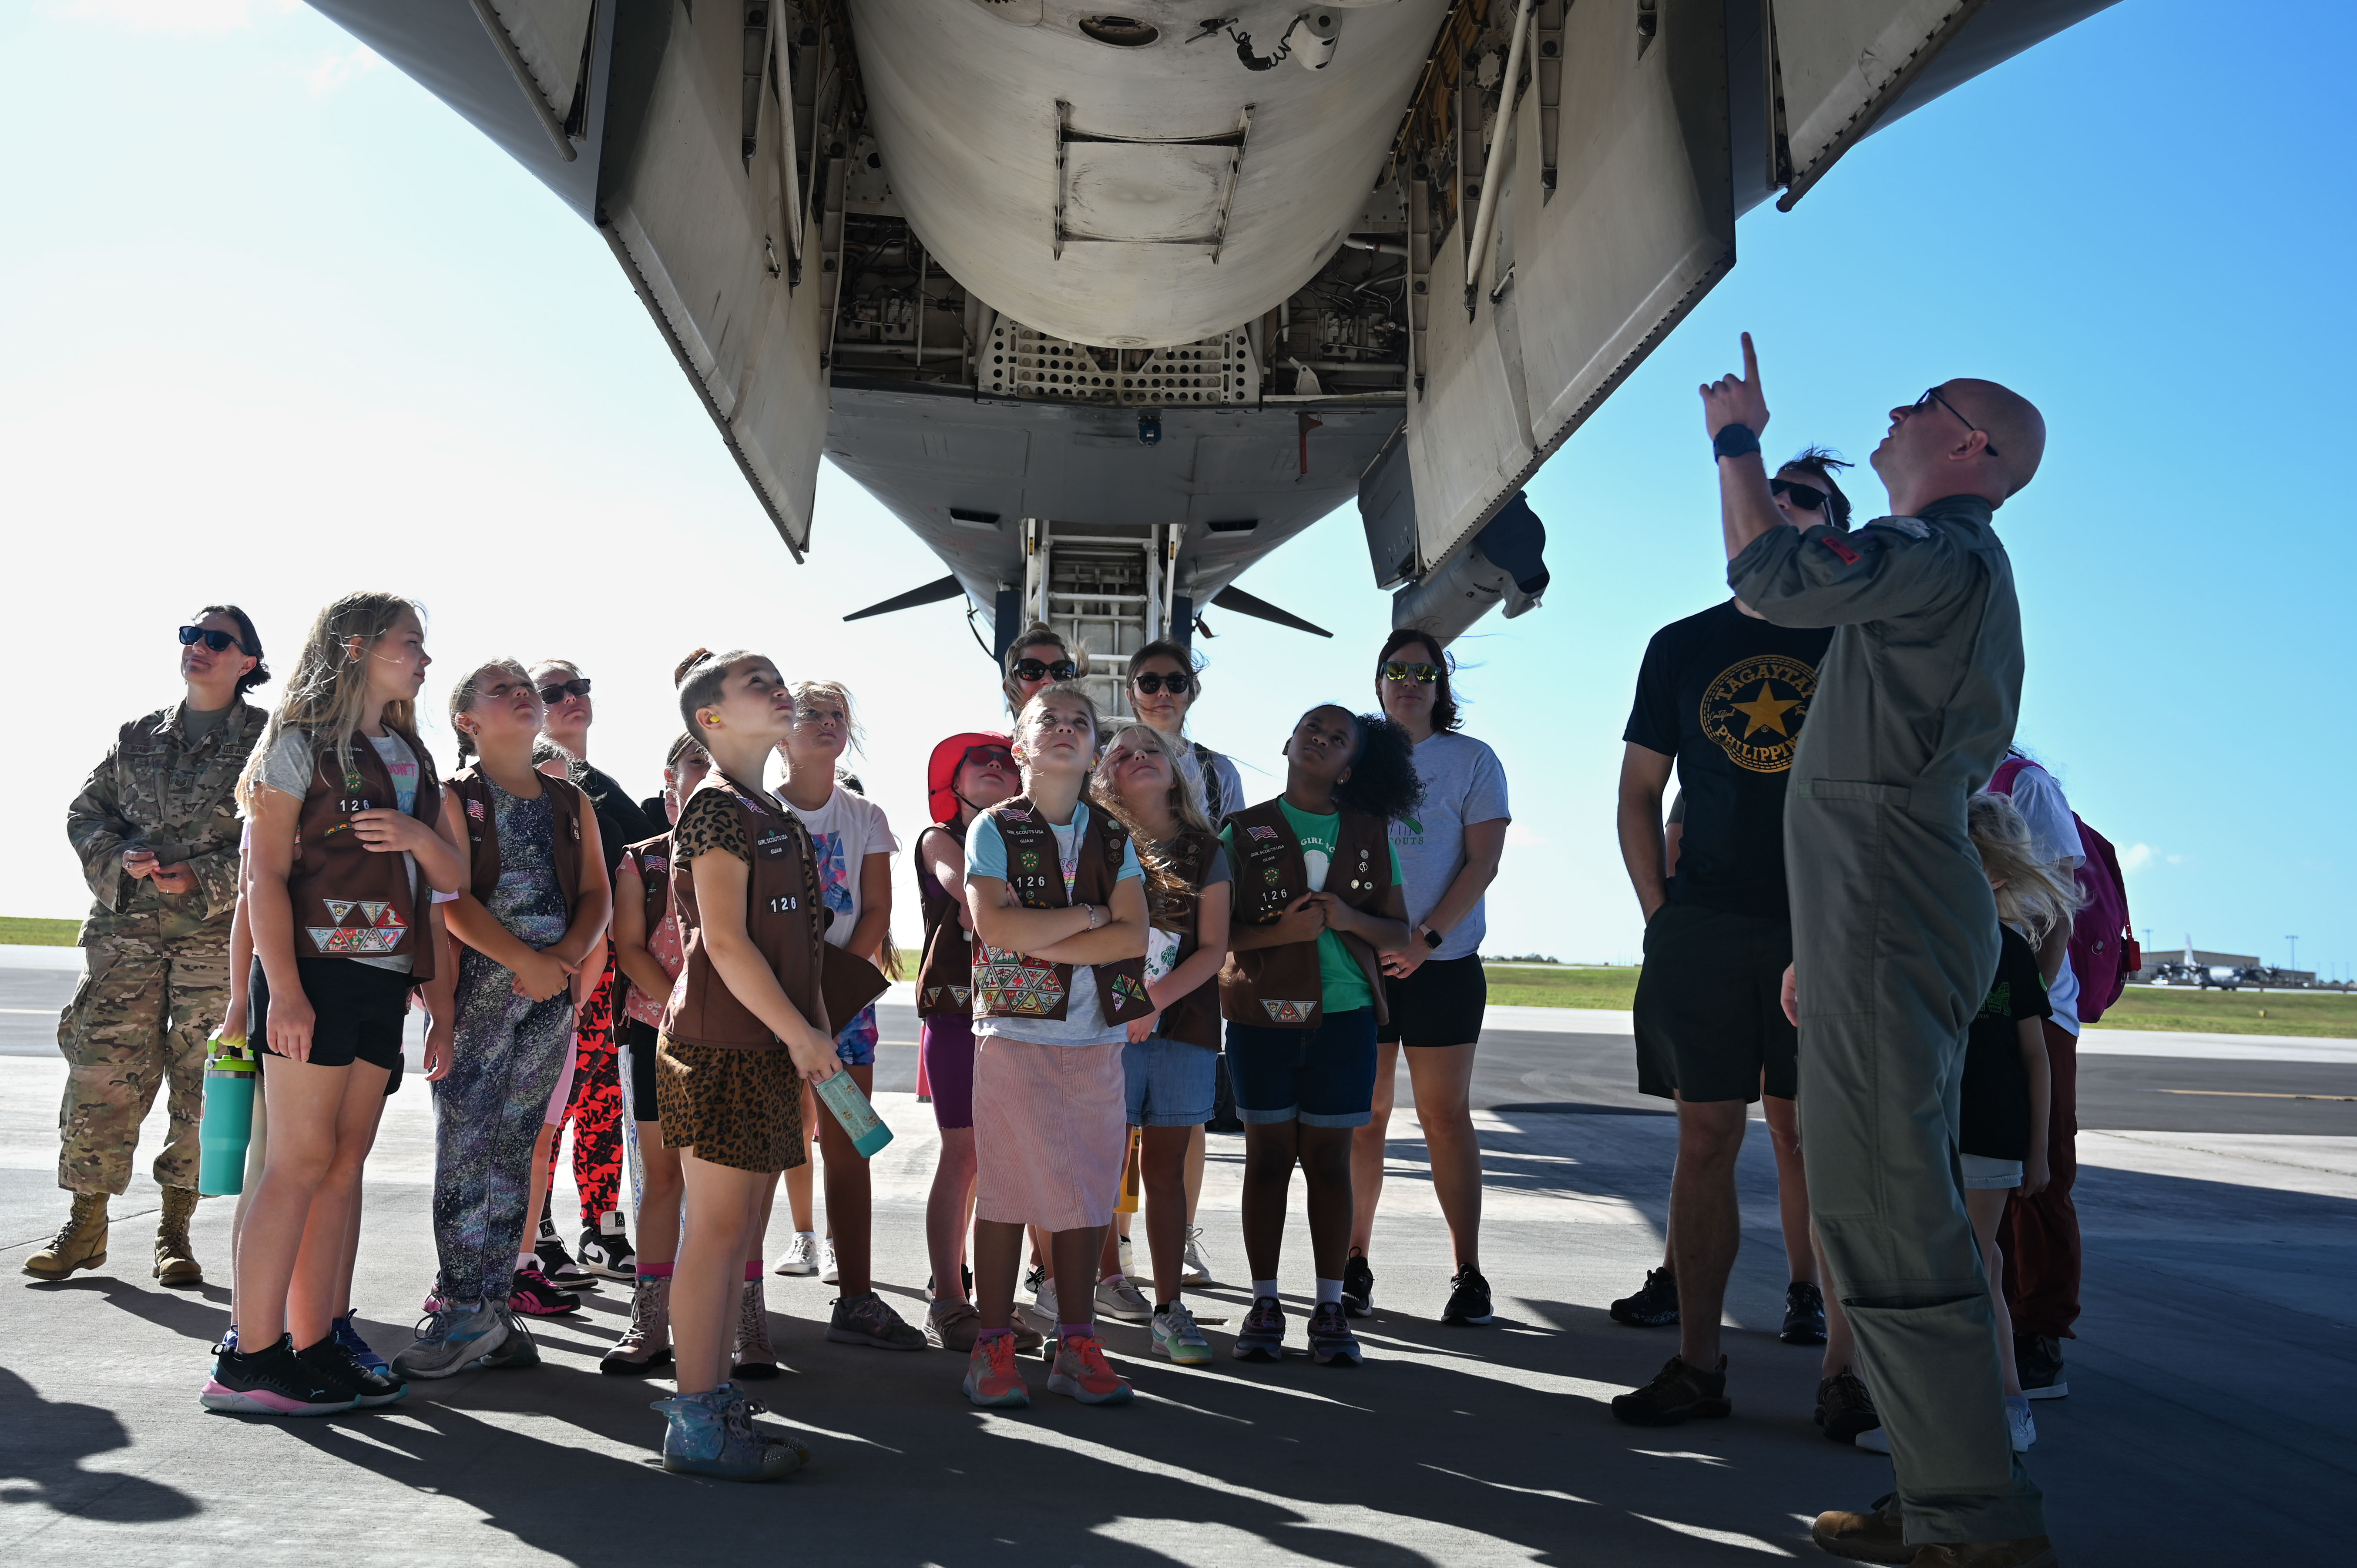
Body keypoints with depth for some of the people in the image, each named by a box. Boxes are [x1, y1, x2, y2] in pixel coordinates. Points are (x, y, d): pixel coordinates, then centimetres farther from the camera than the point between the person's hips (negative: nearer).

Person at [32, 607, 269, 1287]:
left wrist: (204, 876, -14)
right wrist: (121, 861, -4)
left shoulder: (267, 738, 1)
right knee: (102, 1071, -1)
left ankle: (175, 1232, 11)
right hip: (127, 929, 3)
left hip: (219, 932, -3)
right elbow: (86, 813, 16)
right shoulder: (138, 736, 14)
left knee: (204, 1082, 0)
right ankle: (86, 1225, 13)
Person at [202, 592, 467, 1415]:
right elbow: (267, 873, -9)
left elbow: (453, 879, 16)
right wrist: (282, 989, -17)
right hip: (316, 975, -7)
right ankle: (249, 1360, -1)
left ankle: (314, 1347, 13)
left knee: (344, 1164, 7)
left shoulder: (411, 757, 18)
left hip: (385, 983, 7)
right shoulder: (303, 741, -2)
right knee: (301, 1162, -7)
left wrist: (420, 836, -7)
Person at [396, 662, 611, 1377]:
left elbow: (598, 895, 11)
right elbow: (454, 900, -9)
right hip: (476, 989, -4)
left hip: (552, 994, 4)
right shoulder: (454, 798, 1)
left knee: (517, 1151, 7)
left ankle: (495, 1299, 13)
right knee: (465, 1148, -6)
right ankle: (460, 1307, 1)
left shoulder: (572, 802, 14)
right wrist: (524, 960, -16)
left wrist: (565, 957, -7)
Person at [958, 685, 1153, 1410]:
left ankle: (1077, 1347, 16)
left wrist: (1040, 940, -12)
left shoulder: (1113, 837, 10)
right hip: (1013, 1032, -3)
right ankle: (994, 1346, 12)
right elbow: (995, 925, -15)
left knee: (1086, 1191, 6)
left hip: (1096, 1036, 3)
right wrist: (1092, 914, -9)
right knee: (1004, 1190, 1)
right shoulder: (993, 828, 1)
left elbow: (1134, 937, -4)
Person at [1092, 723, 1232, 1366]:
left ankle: (1168, 1312, 15)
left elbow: (1214, 949, 2)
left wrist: (1156, 999, -12)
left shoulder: (1205, 851, 8)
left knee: (1167, 1169, 7)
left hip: (1183, 1024, 2)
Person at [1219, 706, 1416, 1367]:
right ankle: (1264, 1305, 14)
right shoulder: (1245, 830, 3)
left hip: (1343, 1014, 1)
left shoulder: (1370, 834, 8)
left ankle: (1330, 1309, 14)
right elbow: (1216, 929, -1)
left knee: (1329, 1160, 5)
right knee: (1268, 1156, 4)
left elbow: (1398, 931, 8)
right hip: (1261, 1013, -1)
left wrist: (1349, 919, -12)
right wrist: (1280, 931, -17)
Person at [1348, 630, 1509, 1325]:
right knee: (1362, 1116, 4)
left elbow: (1483, 862, -3)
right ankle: (1354, 1266, 13)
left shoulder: (1471, 759, 5)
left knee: (1446, 1116, 0)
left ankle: (1469, 1274, 6)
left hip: (1442, 963, -2)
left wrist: (1426, 939, -14)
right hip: (1358, 961, 2)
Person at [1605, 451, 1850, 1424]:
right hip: (1703, 931, 1)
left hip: (1821, 930, -1)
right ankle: (1696, 1362, 5)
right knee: (1707, 1140, 1)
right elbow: (1637, 793, 14)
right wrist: (1658, 911, 3)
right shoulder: (1682, 646, 11)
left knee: (1808, 1139, 2)